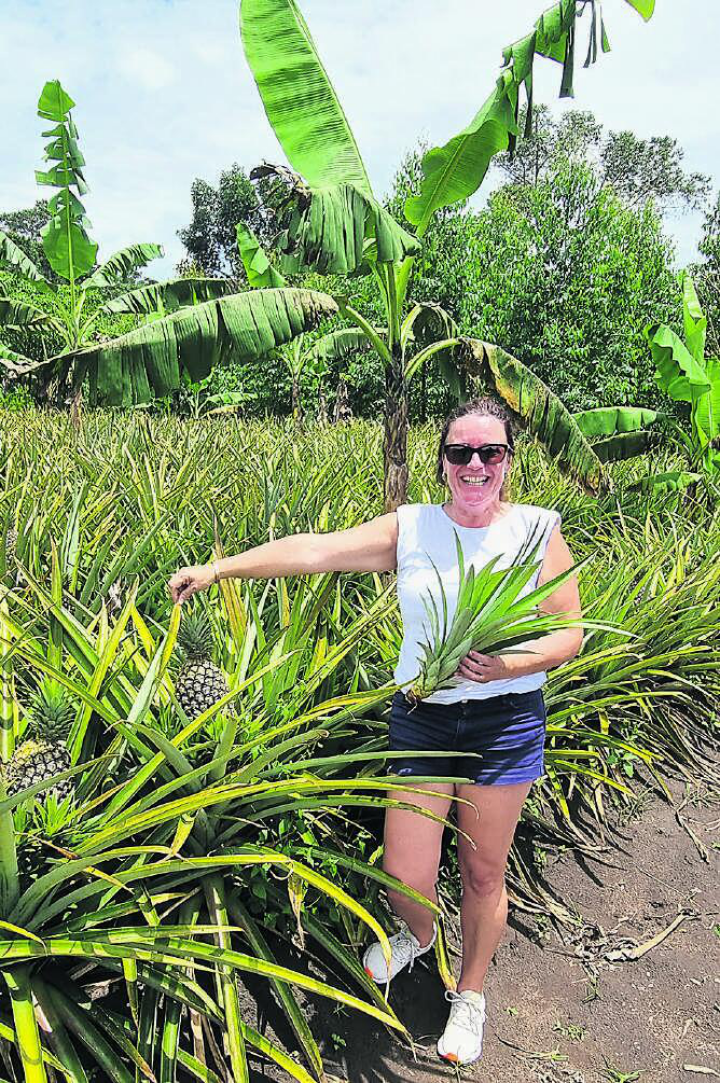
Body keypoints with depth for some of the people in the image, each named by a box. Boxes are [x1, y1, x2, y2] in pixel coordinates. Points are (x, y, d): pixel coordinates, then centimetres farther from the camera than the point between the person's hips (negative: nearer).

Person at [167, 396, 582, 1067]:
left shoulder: (537, 529, -4)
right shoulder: (410, 528, -3)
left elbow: (569, 634, -1)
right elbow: (314, 551, -9)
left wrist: (507, 666, -19)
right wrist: (219, 568, -14)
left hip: (507, 724, 0)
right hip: (421, 719, 1)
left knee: (483, 876, 13)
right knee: (404, 879, 6)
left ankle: (469, 993, 44)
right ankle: (417, 935, 45)